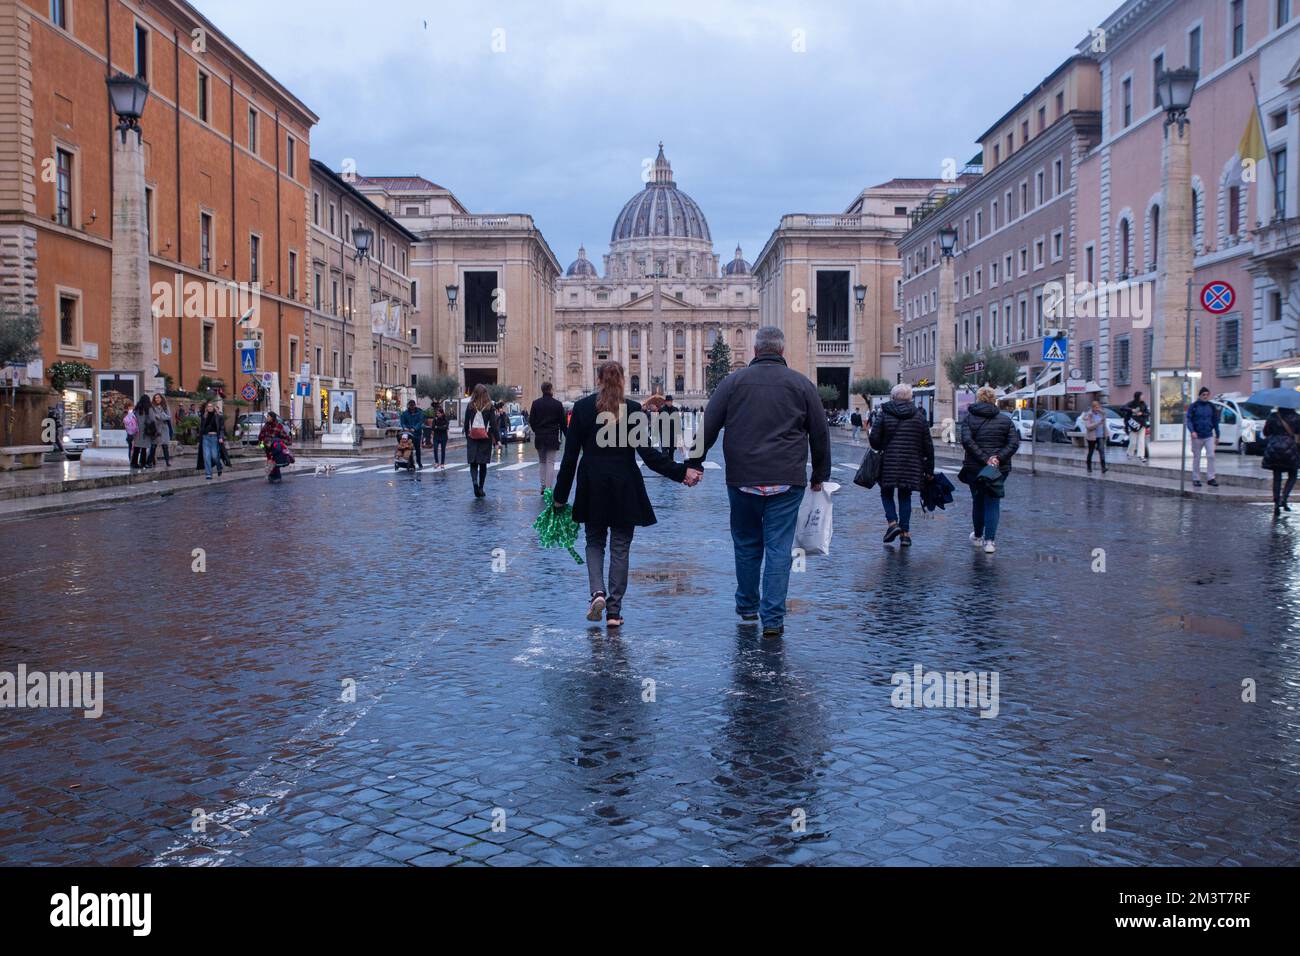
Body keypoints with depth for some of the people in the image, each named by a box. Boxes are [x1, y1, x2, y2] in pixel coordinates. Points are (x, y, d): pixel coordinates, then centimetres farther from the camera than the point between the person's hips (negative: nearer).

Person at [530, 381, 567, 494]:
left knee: (542, 462, 17)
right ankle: (548, 488, -7)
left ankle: (543, 486, 16)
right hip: (553, 436, -2)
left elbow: (531, 420, 0)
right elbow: (562, 422, -3)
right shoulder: (557, 404, -6)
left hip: (539, 436, 2)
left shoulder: (535, 403, -2)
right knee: (550, 462, 0)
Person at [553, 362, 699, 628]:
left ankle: (598, 592, -7)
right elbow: (647, 452, -11)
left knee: (594, 542, 17)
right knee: (620, 547, 8)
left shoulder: (582, 407, -3)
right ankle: (614, 611, 8)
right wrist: (681, 472, -5)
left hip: (592, 487, 1)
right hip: (625, 487, 0)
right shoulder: (634, 409, -5)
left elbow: (570, 454, -2)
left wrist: (560, 496, 3)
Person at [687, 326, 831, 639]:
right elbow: (820, 434, 9)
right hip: (787, 483, -1)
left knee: (746, 545, 15)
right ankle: (773, 619, -1)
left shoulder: (733, 382, 3)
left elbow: (707, 427, 3)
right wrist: (819, 475, 18)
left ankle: (747, 606, 29)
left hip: (742, 480, 1)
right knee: (779, 548, 1)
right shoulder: (802, 384, 4)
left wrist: (695, 463, 12)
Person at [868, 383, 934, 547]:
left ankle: (893, 522, -5)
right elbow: (928, 445, 6)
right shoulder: (919, 416, 6)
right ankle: (905, 532, 7)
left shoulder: (884, 414, -1)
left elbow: (874, 440, -7)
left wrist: (880, 449, 16)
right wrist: (929, 469, 11)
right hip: (912, 464, 2)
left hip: (889, 462, -2)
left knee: (887, 493, 14)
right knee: (905, 496, 10)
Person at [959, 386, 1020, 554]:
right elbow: (1014, 442, -6)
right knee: (993, 502, 5)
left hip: (974, 468, 0)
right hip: (1000, 468, 0)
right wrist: (999, 458, -13)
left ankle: (978, 536, 33)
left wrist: (984, 459, -17)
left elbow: (967, 441, -15)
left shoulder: (968, 418, -1)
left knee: (978, 501, 17)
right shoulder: (1005, 420, 4)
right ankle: (989, 541, -7)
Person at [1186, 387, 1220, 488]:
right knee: (1196, 458, 5)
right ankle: (1196, 479, 12)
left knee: (1211, 456, -8)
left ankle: (1210, 478, -4)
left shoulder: (1212, 406, 7)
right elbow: (1189, 420, -6)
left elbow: (1215, 421, 13)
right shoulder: (1193, 406, -2)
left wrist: (1217, 435, 13)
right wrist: (1192, 431, -22)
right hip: (1197, 436, -2)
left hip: (1209, 436, 2)